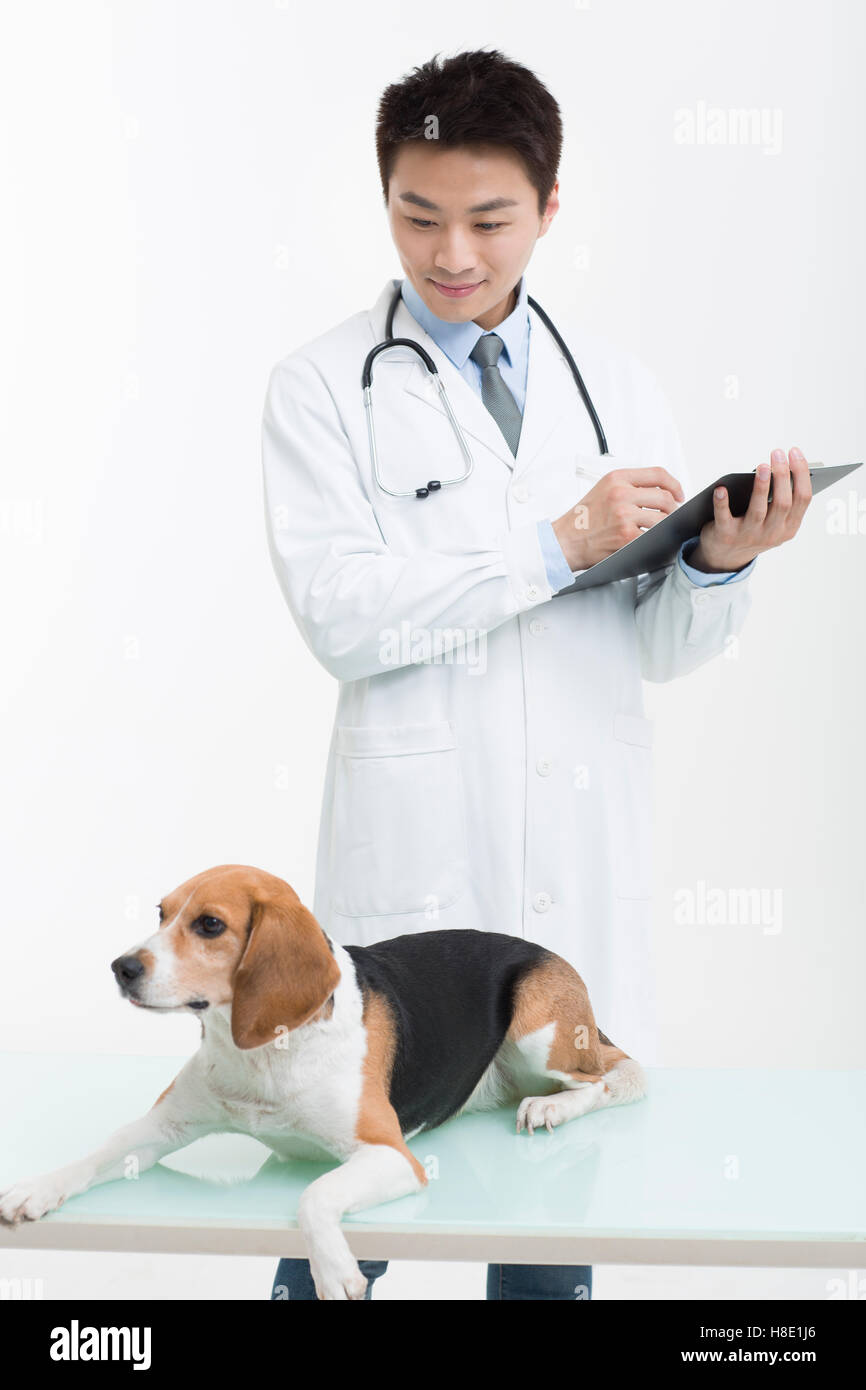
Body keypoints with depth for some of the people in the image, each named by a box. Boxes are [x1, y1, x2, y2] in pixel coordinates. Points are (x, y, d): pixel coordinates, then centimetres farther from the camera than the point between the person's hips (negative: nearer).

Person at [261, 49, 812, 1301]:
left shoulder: (619, 387, 8)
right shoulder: (323, 387, 0)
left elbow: (664, 646, 6)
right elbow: (341, 614, -13)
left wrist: (722, 559, -14)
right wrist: (562, 542, -16)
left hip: (587, 865, 3)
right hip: (413, 863, -3)